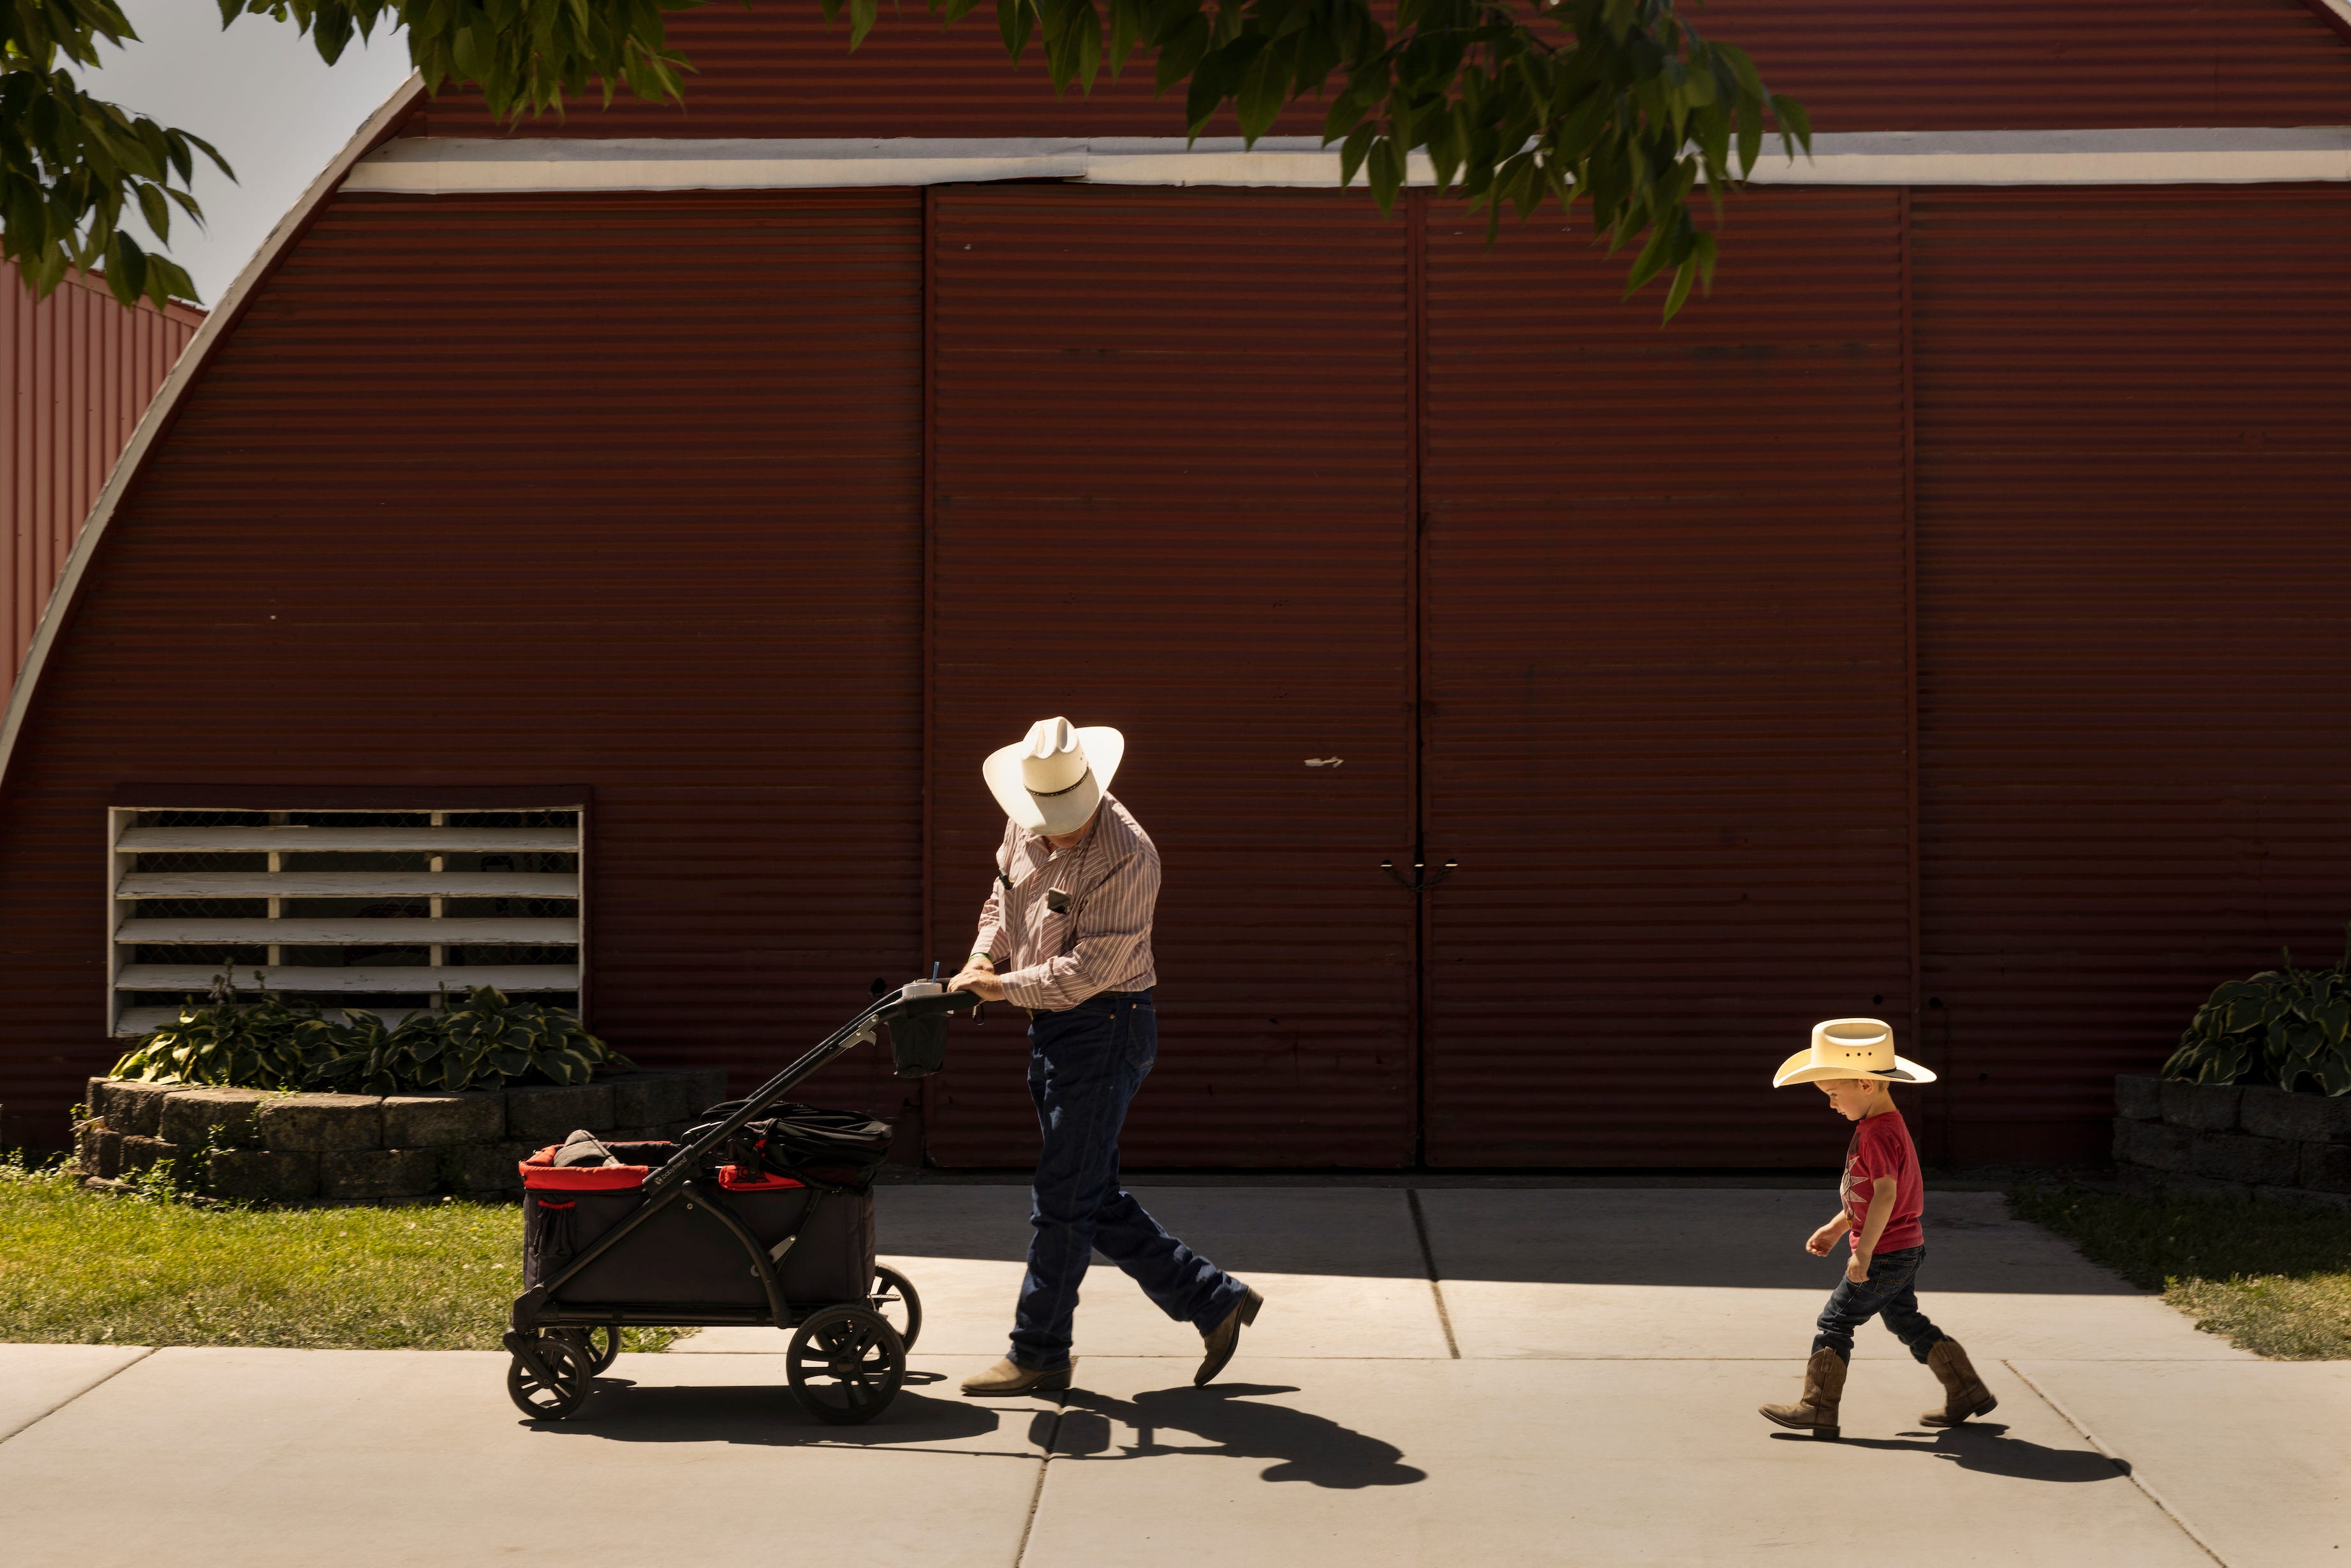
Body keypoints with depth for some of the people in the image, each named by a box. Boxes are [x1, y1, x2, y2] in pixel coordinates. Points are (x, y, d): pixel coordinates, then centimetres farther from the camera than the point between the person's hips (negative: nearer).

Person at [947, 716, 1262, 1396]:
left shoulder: (1126, 856, -22)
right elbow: (1002, 898, 22)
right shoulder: (1026, 828, 4)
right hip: (1053, 1030, 9)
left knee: (1063, 1199, -2)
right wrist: (984, 958, 4)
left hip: (1105, 1031, -9)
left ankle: (1039, 1355, 10)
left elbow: (1091, 968, -24)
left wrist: (1004, 988, -17)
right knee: (1095, 1199, 12)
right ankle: (1214, 1300, 21)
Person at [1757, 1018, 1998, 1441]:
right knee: (1907, 1323, 18)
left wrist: (1863, 1252, -27)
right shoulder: (1888, 1125, 12)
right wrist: (1836, 1228, 24)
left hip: (1885, 1255, -10)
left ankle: (1817, 1408, 1)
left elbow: (1885, 1193, -29)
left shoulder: (1878, 1135, -21)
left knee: (1835, 1322, -3)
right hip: (1906, 1250, 10)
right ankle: (1967, 1393, 22)